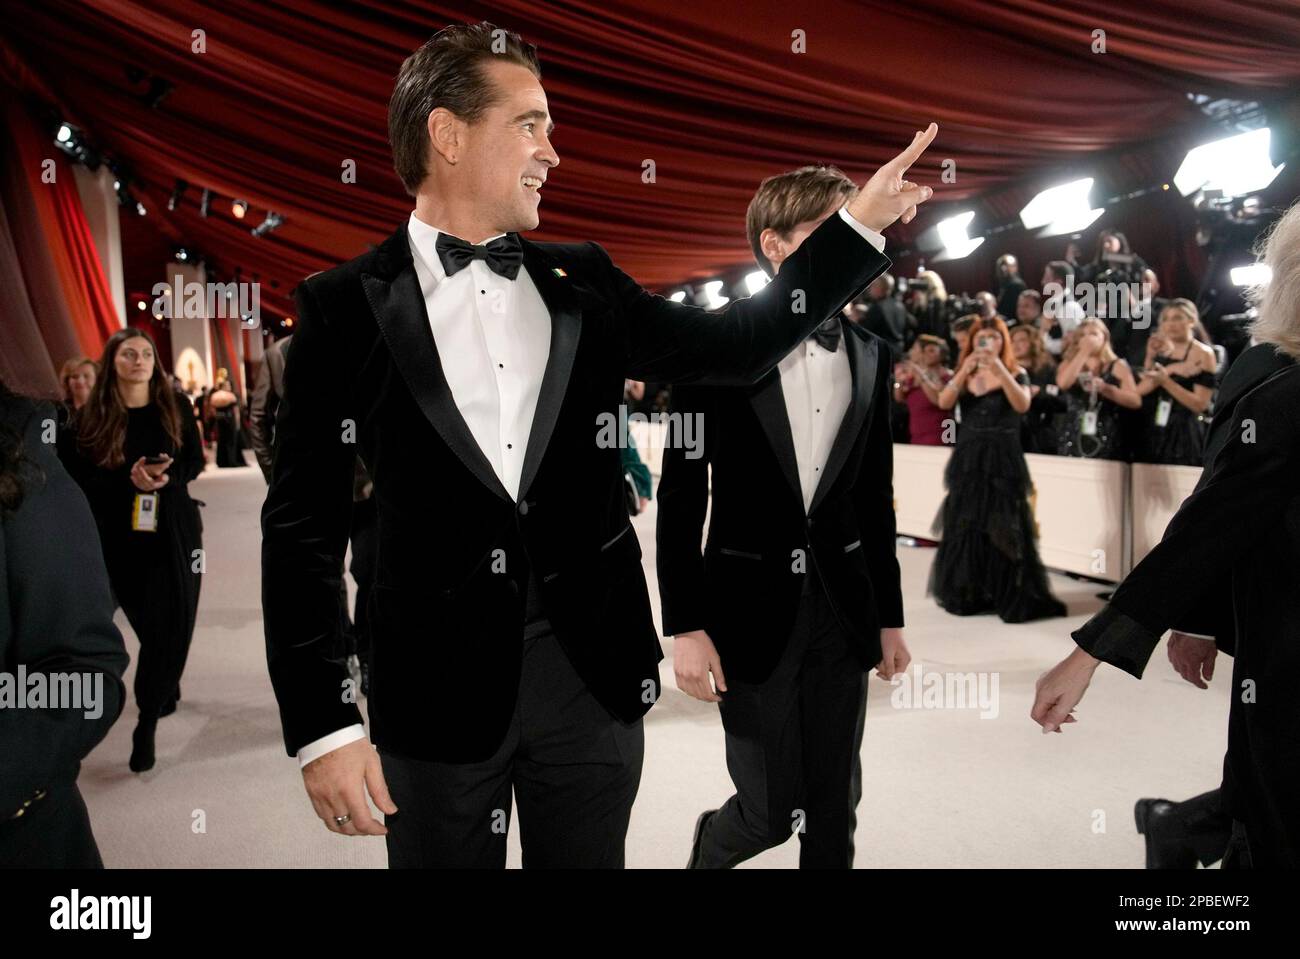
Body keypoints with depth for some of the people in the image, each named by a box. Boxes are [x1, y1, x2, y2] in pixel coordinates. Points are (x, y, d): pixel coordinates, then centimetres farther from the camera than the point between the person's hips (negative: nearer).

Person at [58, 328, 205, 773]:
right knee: (150, 624, 6)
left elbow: (195, 461, 3)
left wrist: (169, 476, -18)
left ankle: (146, 724, 9)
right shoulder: (92, 416, -3)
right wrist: (128, 479, -21)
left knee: (171, 624, -2)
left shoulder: (175, 407, 0)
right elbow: (78, 477, -6)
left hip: (173, 529, 1)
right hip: (121, 536, -1)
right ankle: (166, 691, 32)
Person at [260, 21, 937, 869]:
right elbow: (304, 526, -6)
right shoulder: (345, 306, -5)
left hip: (594, 671, 3)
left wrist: (859, 224, 8)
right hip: (437, 682, -2)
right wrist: (321, 726, -11)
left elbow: (739, 346, 10)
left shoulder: (582, 282, 6)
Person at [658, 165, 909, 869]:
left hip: (842, 607, 4)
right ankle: (710, 845, 37)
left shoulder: (869, 357, 6)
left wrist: (889, 617, 12)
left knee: (835, 806, 12)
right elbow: (681, 496, -8)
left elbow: (875, 497, 11)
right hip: (752, 608, -4)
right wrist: (684, 625, -11)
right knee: (773, 808, 3)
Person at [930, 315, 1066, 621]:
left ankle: (1011, 597, 2)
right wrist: (964, 371, -21)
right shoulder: (963, 374, 10)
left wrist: (999, 370, -27)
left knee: (1003, 530, -4)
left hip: (1003, 459, -3)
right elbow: (944, 403, -8)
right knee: (965, 528, 6)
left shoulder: (1015, 373, 1)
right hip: (968, 458, 3)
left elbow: (1022, 405, -19)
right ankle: (967, 595, 16)